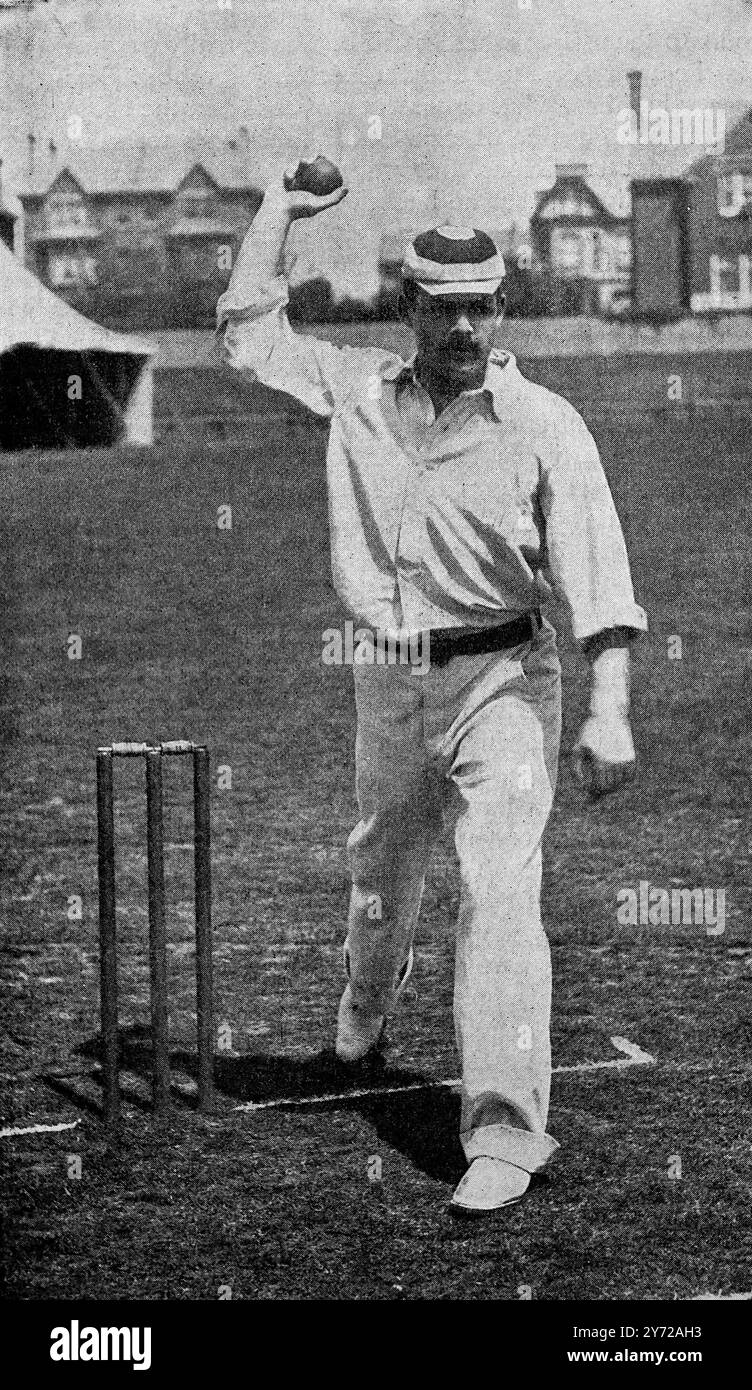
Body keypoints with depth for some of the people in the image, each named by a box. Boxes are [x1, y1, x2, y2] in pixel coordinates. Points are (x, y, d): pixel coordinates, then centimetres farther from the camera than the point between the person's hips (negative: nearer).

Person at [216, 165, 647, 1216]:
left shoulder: (545, 424, -9)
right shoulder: (356, 391, 3)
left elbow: (596, 570, -16)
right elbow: (246, 330, 13)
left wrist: (609, 709, -26)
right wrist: (280, 210, 10)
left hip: (502, 679, -4)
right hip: (388, 685, 4)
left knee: (499, 892, -15)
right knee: (380, 870, 22)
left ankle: (506, 1134, -13)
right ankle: (368, 1007, 53)